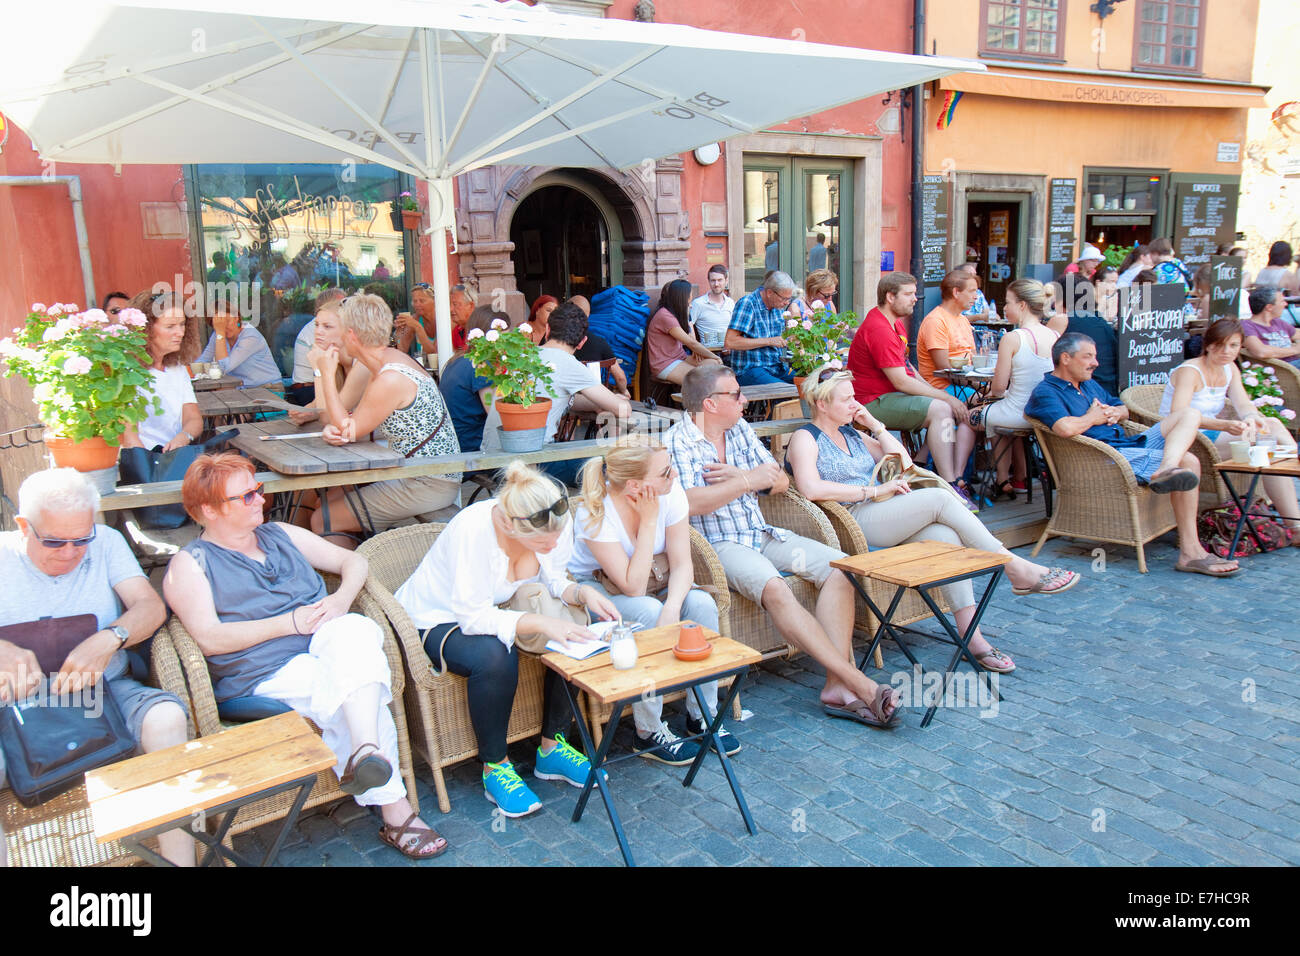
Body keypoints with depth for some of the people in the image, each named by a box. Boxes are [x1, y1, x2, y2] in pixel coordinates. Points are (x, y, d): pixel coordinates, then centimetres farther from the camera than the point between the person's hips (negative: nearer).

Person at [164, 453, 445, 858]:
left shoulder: (281, 535, 23)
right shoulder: (189, 564, 8)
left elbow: (354, 561, 22)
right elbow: (209, 639, -7)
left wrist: (341, 599, -1)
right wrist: (289, 623, -13)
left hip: (330, 649, 4)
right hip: (265, 677, -4)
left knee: (354, 630, -33)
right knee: (351, 686, -33)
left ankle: (366, 751, -50)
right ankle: (394, 809, -33)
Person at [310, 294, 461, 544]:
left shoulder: (391, 380, -24)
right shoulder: (391, 358, 7)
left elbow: (350, 429, -12)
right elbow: (353, 420, 11)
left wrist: (326, 374, -8)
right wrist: (333, 428, -11)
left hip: (428, 485, -10)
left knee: (322, 521, -6)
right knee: (333, 495, 20)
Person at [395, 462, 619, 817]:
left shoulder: (556, 524, -17)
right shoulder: (472, 529, -35)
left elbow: (552, 582, 0)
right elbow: (474, 617, -32)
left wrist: (582, 593, -22)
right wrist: (542, 623, -42)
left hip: (498, 610, 6)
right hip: (437, 620, -6)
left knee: (574, 642, -17)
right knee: (495, 657, -36)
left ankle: (551, 748, 2)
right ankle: (495, 768, -14)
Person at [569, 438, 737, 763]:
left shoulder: (670, 491, -17)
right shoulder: (594, 513, -30)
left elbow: (682, 564, -15)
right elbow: (633, 587, -32)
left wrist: (673, 606, -35)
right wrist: (649, 519, -34)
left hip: (653, 582, 5)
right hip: (595, 587, -5)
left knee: (701, 603, -23)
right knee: (649, 611, -34)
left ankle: (702, 716, -5)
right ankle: (648, 733, -18)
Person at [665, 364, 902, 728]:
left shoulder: (740, 429, 16)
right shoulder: (676, 442, -6)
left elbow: (781, 482, 14)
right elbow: (688, 503, -22)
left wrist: (739, 475, -6)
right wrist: (748, 481, -15)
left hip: (762, 534, 7)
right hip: (717, 545, -7)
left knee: (837, 566, -14)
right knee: (773, 587, -35)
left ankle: (837, 686, -21)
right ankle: (858, 682, -32)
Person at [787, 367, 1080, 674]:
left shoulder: (851, 434, 24)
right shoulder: (805, 439, 0)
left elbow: (904, 461, 21)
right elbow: (810, 489, -20)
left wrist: (874, 424, 12)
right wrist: (873, 491, -16)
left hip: (880, 517, 7)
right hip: (853, 524, -7)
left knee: (945, 535, -23)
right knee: (940, 498, -22)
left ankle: (973, 638, -26)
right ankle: (1018, 569, -14)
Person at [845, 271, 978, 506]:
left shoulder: (897, 322, 17)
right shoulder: (878, 329, -17)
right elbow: (901, 382, -21)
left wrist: (934, 392, 7)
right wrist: (946, 397, -16)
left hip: (896, 396, 10)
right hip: (875, 402, -10)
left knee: (966, 413, -4)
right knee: (940, 410, -30)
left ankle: (957, 480, -11)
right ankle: (950, 489, -28)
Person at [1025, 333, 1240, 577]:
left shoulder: (1089, 384, 26)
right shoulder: (1045, 393, -8)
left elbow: (1124, 410, 35)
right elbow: (1066, 428, -28)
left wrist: (1115, 413, 8)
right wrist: (1093, 418, -6)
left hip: (1133, 441, 11)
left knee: (1190, 414, -8)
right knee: (1188, 461, -21)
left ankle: (1166, 470, -34)